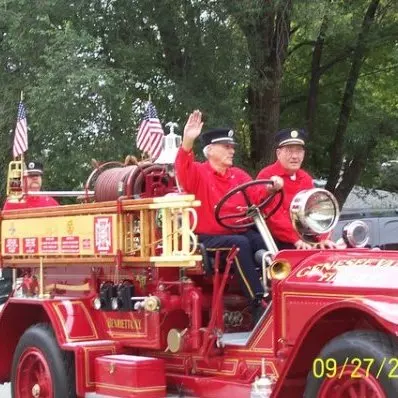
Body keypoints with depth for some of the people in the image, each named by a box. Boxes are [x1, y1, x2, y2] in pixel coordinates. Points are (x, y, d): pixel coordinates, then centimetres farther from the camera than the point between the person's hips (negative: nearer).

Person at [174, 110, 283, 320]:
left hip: (239, 232, 5)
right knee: (240, 244, -34)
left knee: (265, 242, -26)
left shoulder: (238, 175, 18)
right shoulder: (198, 173, 0)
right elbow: (183, 170, -22)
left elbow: (256, 196, 9)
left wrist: (270, 188, -14)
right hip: (208, 238, -5)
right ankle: (258, 303, -36)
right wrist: (188, 142, -40)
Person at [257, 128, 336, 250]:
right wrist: (296, 239, -24)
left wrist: (322, 239, -8)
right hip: (276, 243, -7)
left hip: (303, 239, 7)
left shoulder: (306, 179, 15)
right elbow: (273, 216, -16)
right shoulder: (266, 176, -7)